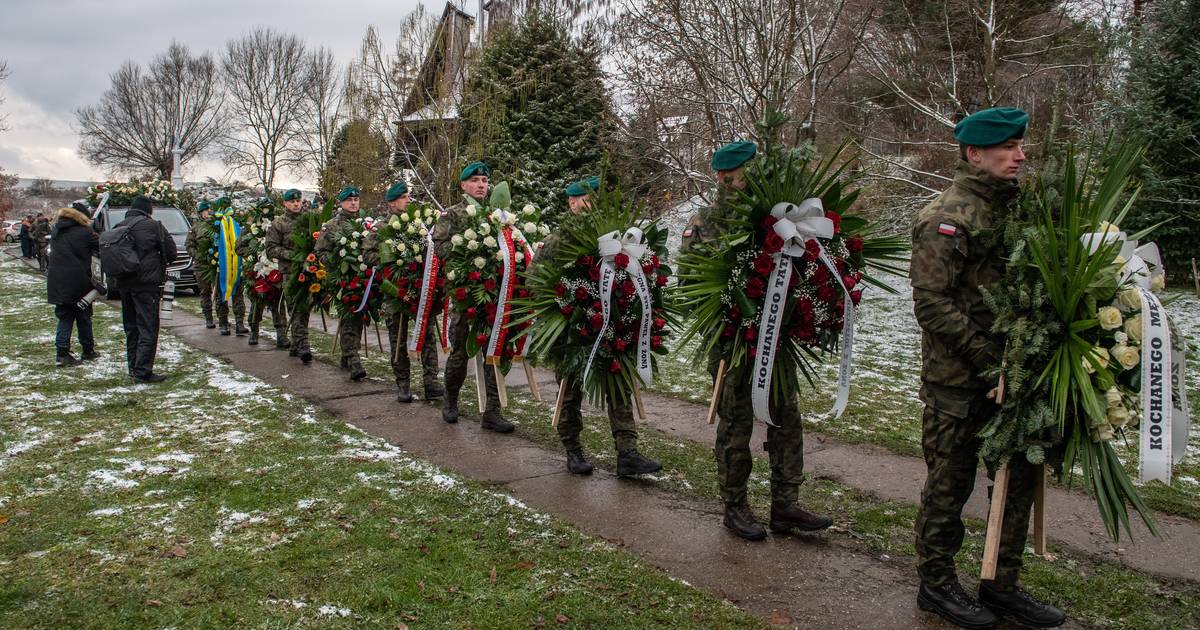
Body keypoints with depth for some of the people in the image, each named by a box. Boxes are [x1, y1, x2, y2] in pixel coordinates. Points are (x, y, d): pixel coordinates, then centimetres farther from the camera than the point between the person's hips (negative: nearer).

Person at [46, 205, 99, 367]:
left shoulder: (55, 232, 9)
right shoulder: (85, 233, -8)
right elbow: (101, 249, -1)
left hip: (57, 283, 4)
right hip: (79, 283, -4)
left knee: (64, 318, 9)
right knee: (83, 317, 9)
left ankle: (61, 353, 0)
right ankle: (88, 351, 19)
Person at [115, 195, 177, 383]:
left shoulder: (118, 227, 8)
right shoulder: (152, 225, -9)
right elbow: (171, 253, -4)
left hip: (123, 284, 7)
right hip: (147, 283, -7)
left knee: (131, 327, 16)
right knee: (148, 328, -5)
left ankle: (133, 367, 23)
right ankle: (143, 372, -10)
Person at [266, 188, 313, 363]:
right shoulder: (278, 223, 2)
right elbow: (271, 248, -1)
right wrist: (292, 255, -13)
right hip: (290, 271, -3)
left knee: (304, 308, 8)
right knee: (297, 308, -11)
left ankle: (295, 345, 20)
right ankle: (302, 345, -15)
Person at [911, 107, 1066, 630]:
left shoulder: (1014, 204, 11)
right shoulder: (947, 218, -15)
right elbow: (931, 303, -20)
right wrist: (988, 359, -20)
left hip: (1006, 370, 8)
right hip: (957, 378, -8)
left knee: (1019, 473, 14)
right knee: (950, 483, 4)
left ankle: (1002, 585, 28)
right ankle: (936, 584, 21)